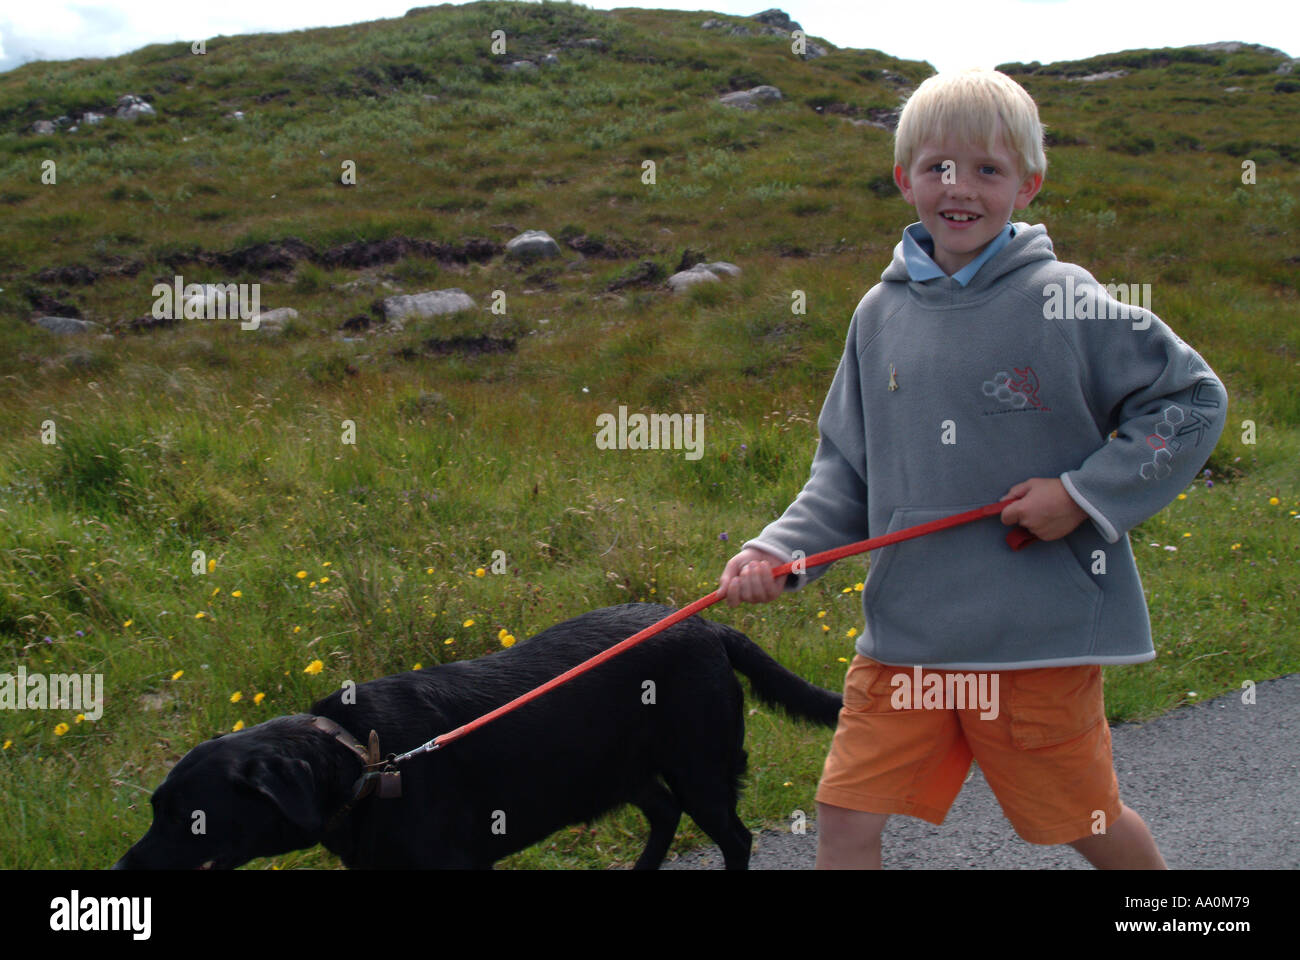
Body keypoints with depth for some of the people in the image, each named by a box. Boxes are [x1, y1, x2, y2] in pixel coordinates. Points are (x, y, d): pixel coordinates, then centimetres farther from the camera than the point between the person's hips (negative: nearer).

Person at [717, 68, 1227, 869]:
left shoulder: (1066, 304, -8)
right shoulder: (881, 314, 5)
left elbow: (1193, 399, -3)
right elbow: (847, 470, 11)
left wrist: (1084, 494, -11)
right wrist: (779, 552, -4)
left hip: (1043, 629, -3)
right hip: (905, 630, 4)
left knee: (1084, 817, 12)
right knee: (845, 815, -1)